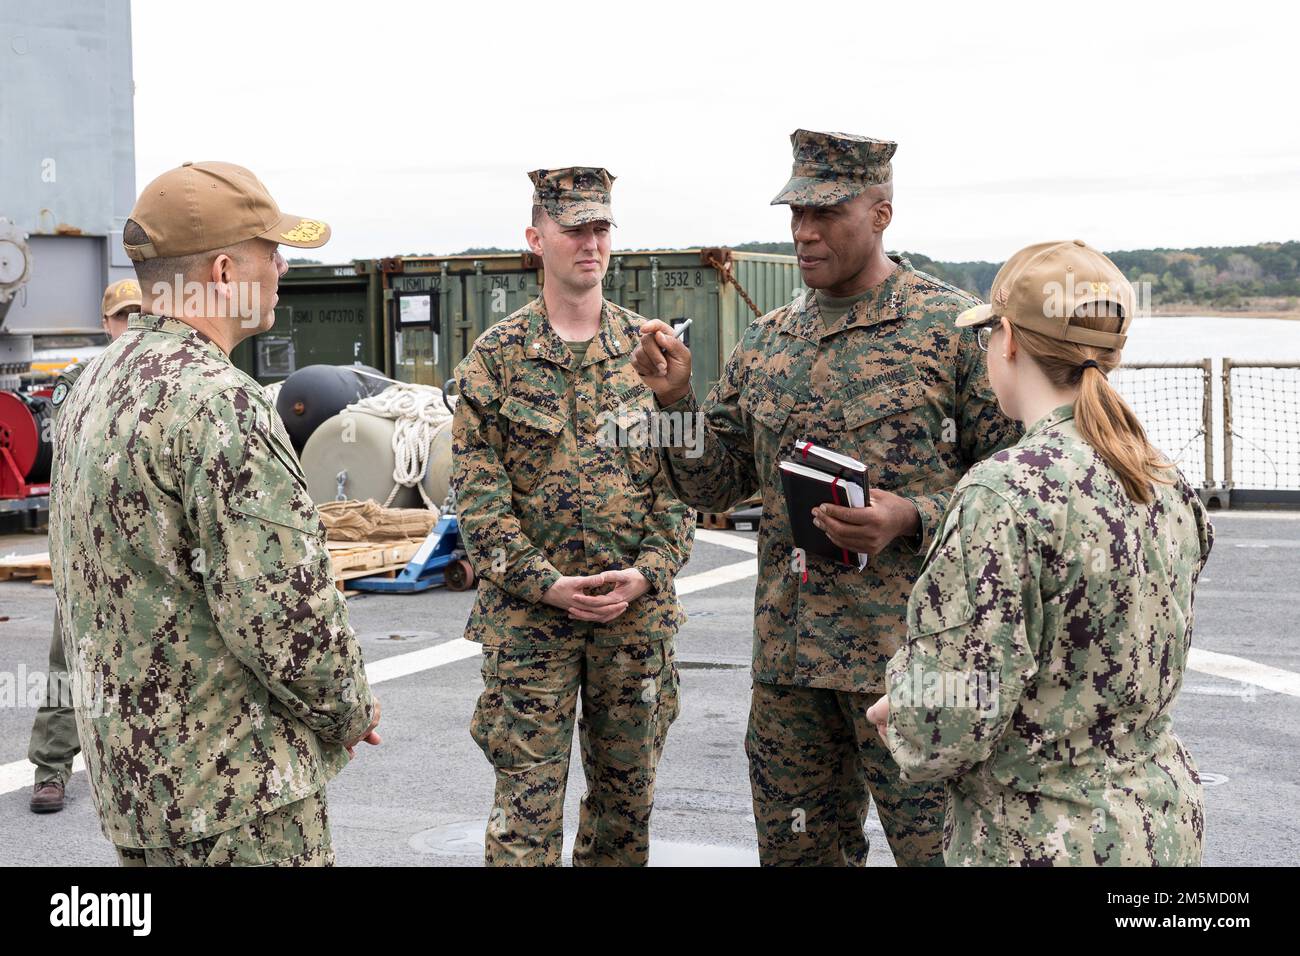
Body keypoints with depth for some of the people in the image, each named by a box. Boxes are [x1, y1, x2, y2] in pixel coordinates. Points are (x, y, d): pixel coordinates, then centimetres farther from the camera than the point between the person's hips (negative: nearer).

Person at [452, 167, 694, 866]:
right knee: (527, 796, -1)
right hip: (529, 613, -2)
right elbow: (477, 491, -5)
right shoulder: (495, 356, 0)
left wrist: (647, 572, -8)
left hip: (638, 609, 3)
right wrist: (547, 583, -13)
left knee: (628, 791, 12)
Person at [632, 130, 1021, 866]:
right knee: (795, 847, 14)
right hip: (788, 652, 6)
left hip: (907, 651, -5)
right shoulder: (768, 342, 11)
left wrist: (911, 518, -20)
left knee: (934, 846, 0)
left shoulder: (955, 327, -6)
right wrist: (675, 397, -3)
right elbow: (714, 486, 13)